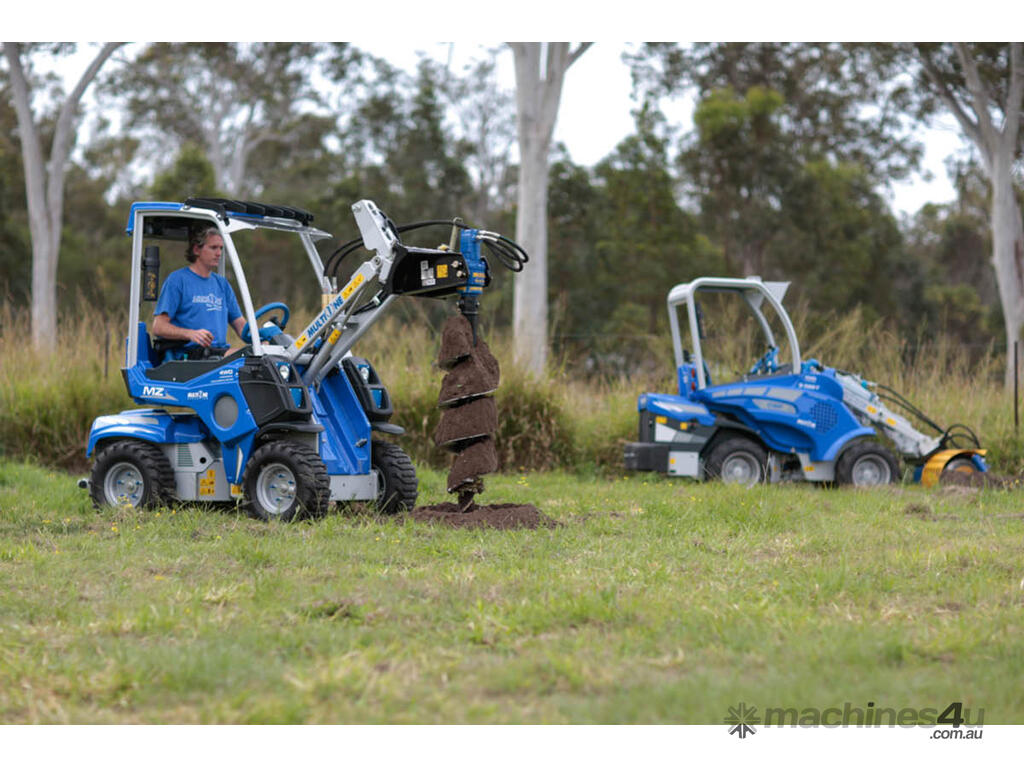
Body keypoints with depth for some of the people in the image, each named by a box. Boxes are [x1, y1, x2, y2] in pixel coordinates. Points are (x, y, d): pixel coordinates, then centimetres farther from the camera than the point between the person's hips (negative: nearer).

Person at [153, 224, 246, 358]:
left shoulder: (222, 283, 24)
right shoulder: (177, 279, 4)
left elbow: (240, 324, 23)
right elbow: (159, 327, -3)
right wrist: (190, 334, -21)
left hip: (221, 352, 6)